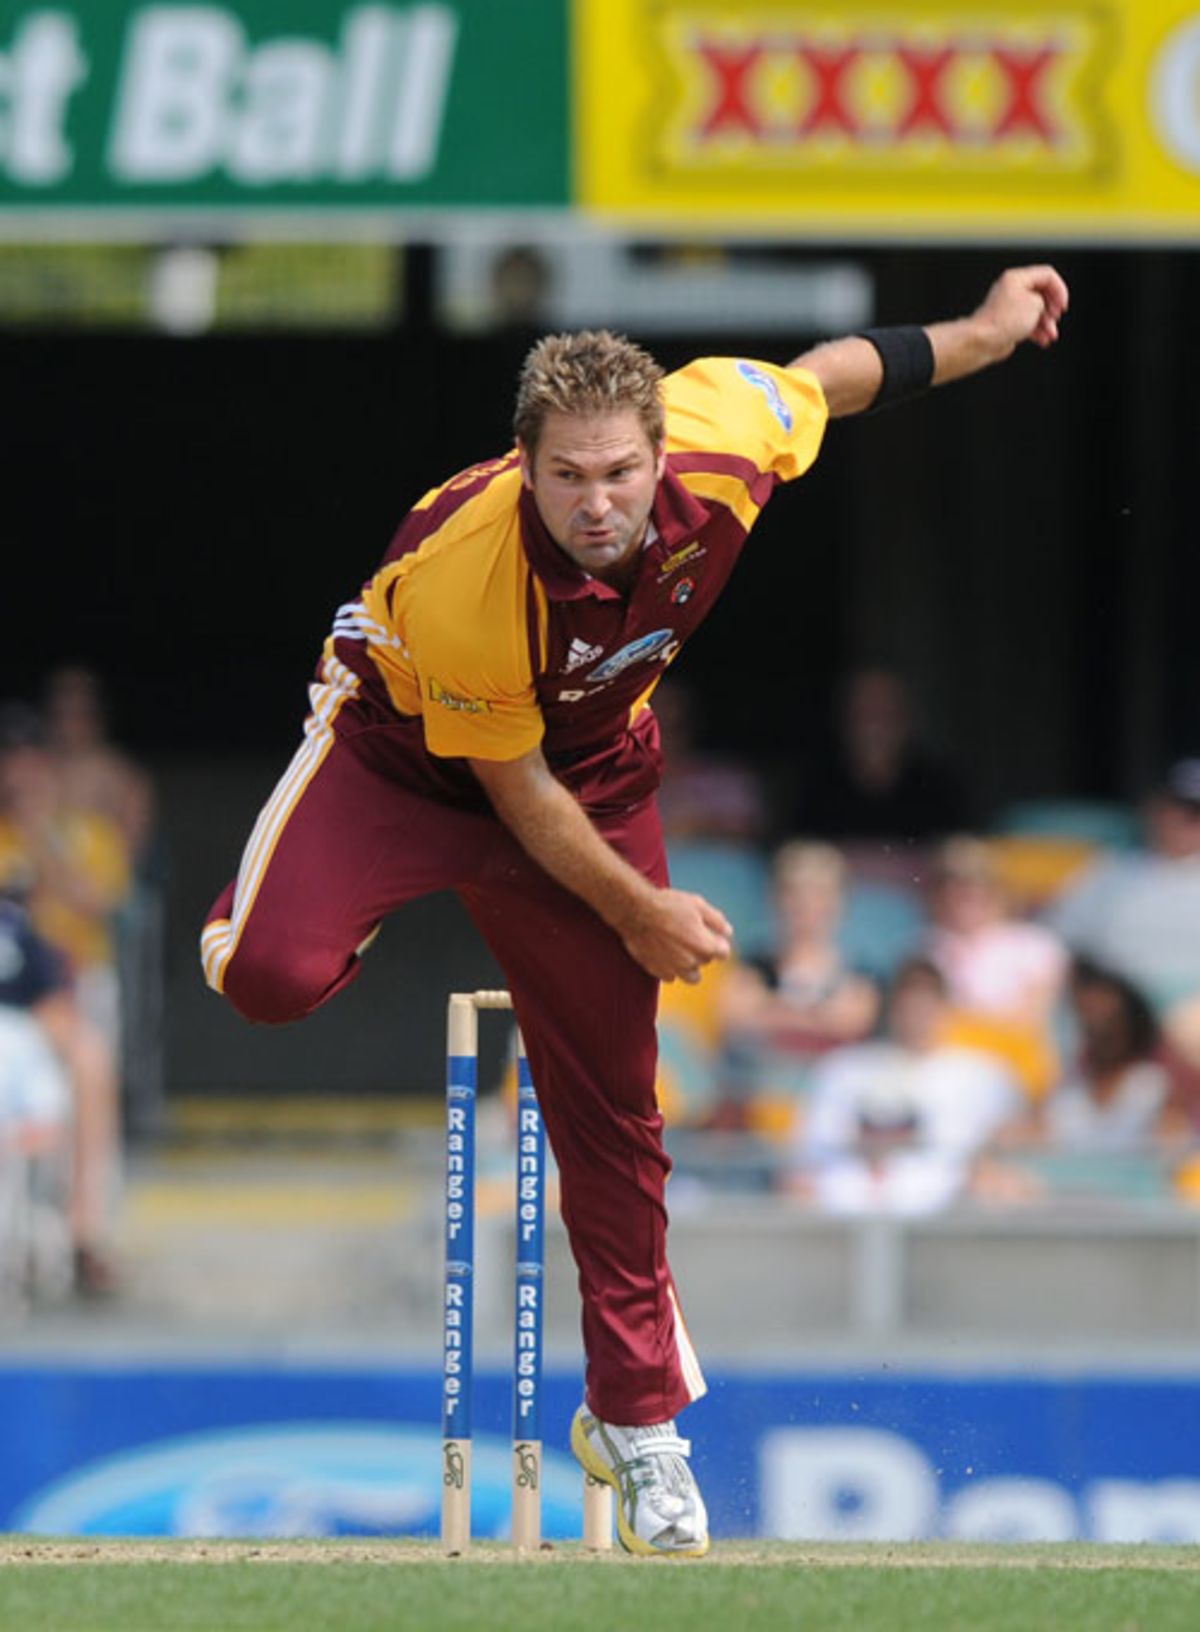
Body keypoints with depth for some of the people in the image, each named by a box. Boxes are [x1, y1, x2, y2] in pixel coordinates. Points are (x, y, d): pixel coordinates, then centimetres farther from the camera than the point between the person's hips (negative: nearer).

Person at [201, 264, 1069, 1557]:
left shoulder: (721, 446, -29)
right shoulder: (462, 575, -38)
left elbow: (827, 376, -5)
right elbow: (514, 789, -23)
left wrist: (982, 333, 8)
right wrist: (640, 912, -13)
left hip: (596, 767, 4)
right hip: (409, 757, -4)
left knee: (612, 1107, 5)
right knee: (273, 972, -29)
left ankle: (635, 1415, 20)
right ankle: (268, 899, 11)